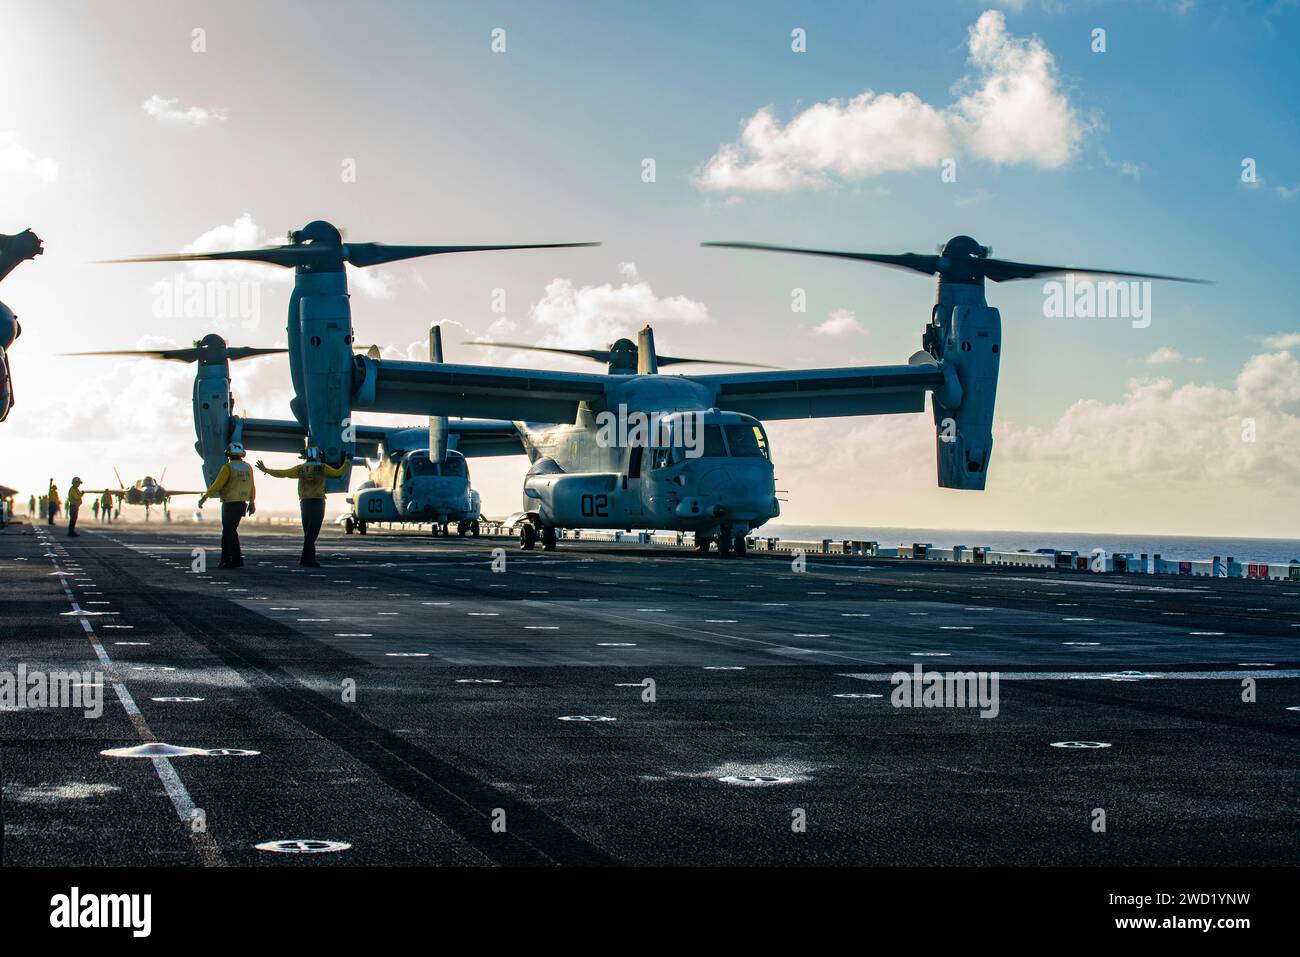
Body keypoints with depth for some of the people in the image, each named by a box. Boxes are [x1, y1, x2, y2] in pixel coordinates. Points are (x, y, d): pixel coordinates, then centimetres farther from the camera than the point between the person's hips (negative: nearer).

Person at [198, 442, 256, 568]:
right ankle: (225, 560, 16)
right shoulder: (247, 467, 6)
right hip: (242, 504, 7)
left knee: (230, 531, -1)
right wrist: (252, 503, 22)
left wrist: (204, 498, -10)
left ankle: (237, 559, -5)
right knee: (228, 531, 14)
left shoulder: (228, 467, -12)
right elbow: (252, 488, 11)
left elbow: (216, 485, -15)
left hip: (230, 504, -7)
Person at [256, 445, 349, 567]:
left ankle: (311, 558, 14)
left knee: (308, 532, 14)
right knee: (312, 532, -6)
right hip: (318, 502, -4)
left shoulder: (300, 469, 6)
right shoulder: (322, 467, -2)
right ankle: (306, 558, -13)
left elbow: (281, 473, 8)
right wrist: (347, 462, 16)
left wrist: (265, 470, 19)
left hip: (304, 502, 4)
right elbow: (339, 473, 0)